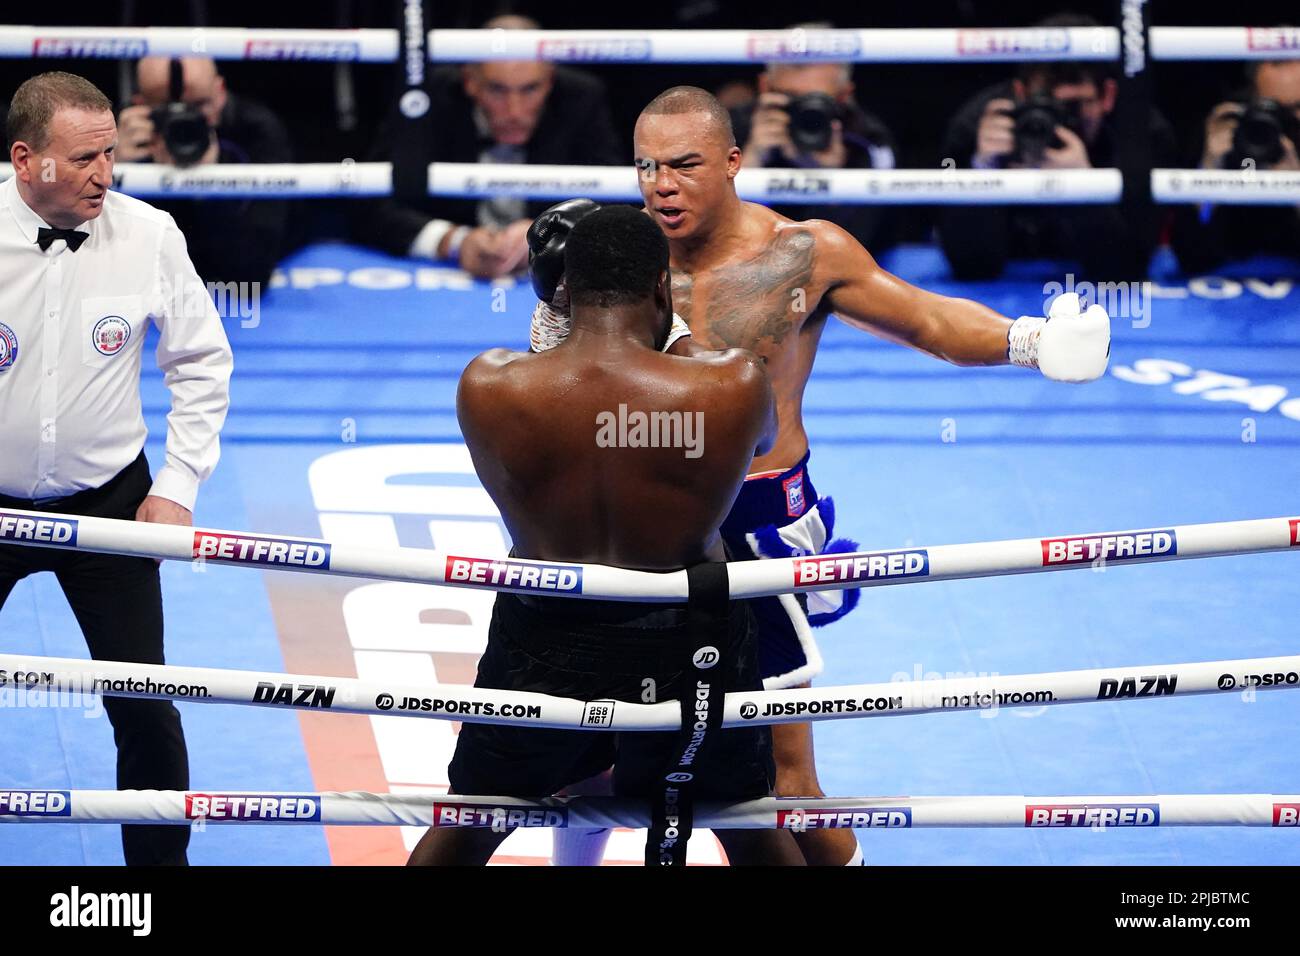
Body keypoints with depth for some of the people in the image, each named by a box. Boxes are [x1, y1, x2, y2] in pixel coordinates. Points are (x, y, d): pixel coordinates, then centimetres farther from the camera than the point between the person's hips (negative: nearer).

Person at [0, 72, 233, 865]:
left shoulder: (148, 236, -12)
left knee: (145, 709, -2)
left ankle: (161, 859, 15)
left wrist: (177, 488, -3)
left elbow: (203, 363, 0)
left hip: (107, 502, 0)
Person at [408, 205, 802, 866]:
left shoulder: (487, 386, -17)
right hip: (685, 648, -1)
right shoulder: (732, 386, -19)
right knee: (753, 831, 25)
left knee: (462, 832, 24)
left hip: (542, 648, 1)